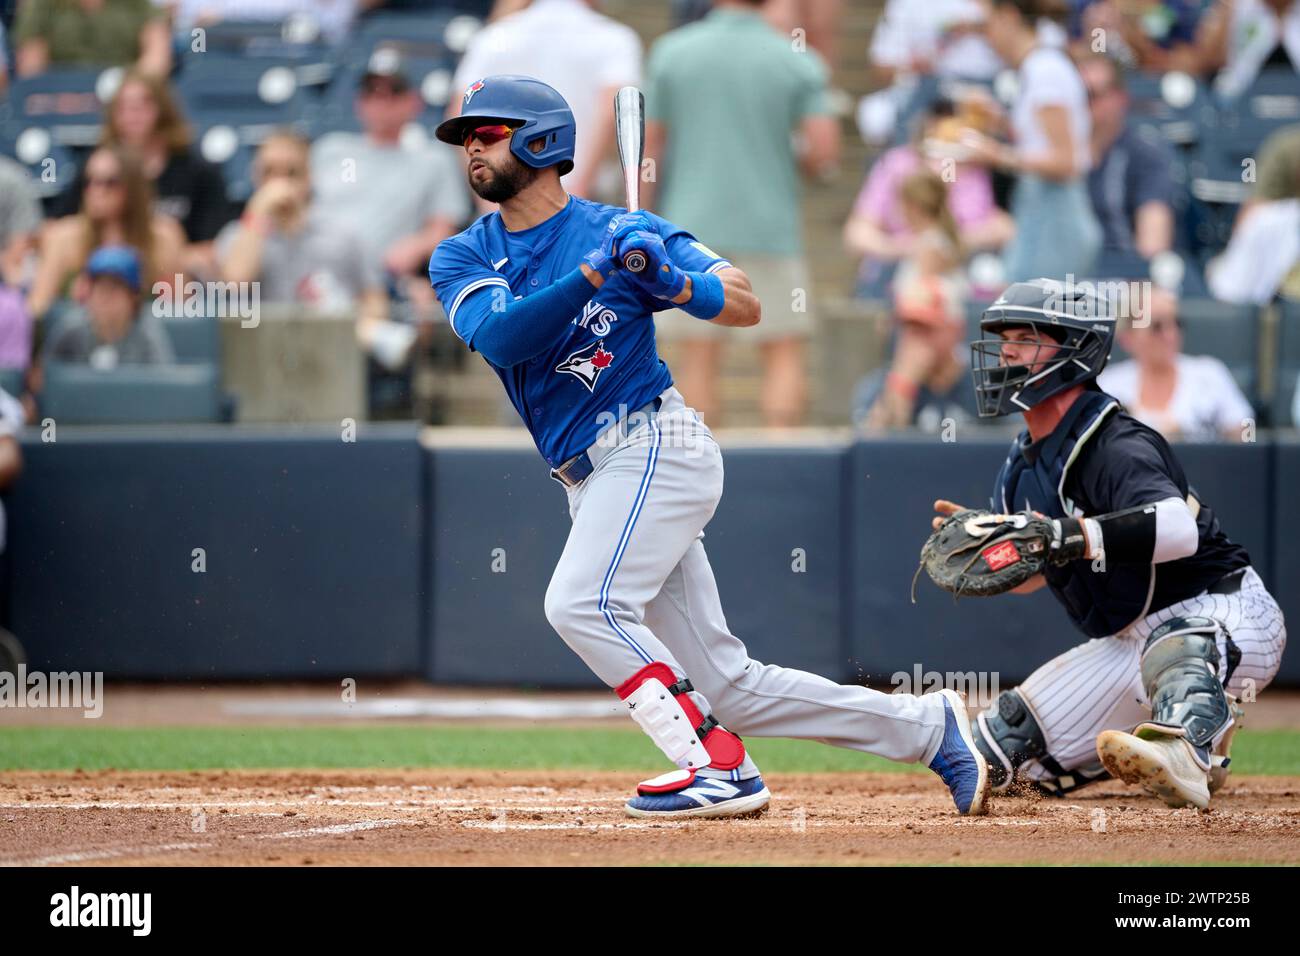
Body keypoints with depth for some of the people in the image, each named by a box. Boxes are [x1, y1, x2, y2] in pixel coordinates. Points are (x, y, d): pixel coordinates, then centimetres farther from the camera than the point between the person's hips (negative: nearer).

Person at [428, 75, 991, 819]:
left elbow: (747, 306, -3)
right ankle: (926, 727, 15)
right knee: (728, 684, 4)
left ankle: (720, 768, -21)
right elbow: (499, 335, -12)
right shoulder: (462, 258, 9)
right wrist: (592, 274, -21)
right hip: (597, 481, 6)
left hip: (654, 444, -6)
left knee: (583, 604, -26)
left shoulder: (622, 228, -2)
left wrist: (673, 282, -22)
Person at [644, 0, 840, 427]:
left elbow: (649, 148, 1)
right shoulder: (797, 63, -2)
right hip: (768, 229, -1)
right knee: (784, 356, 4)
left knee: (700, 359, 4)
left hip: (692, 225, 1)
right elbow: (825, 151, -10)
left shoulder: (672, 52, 0)